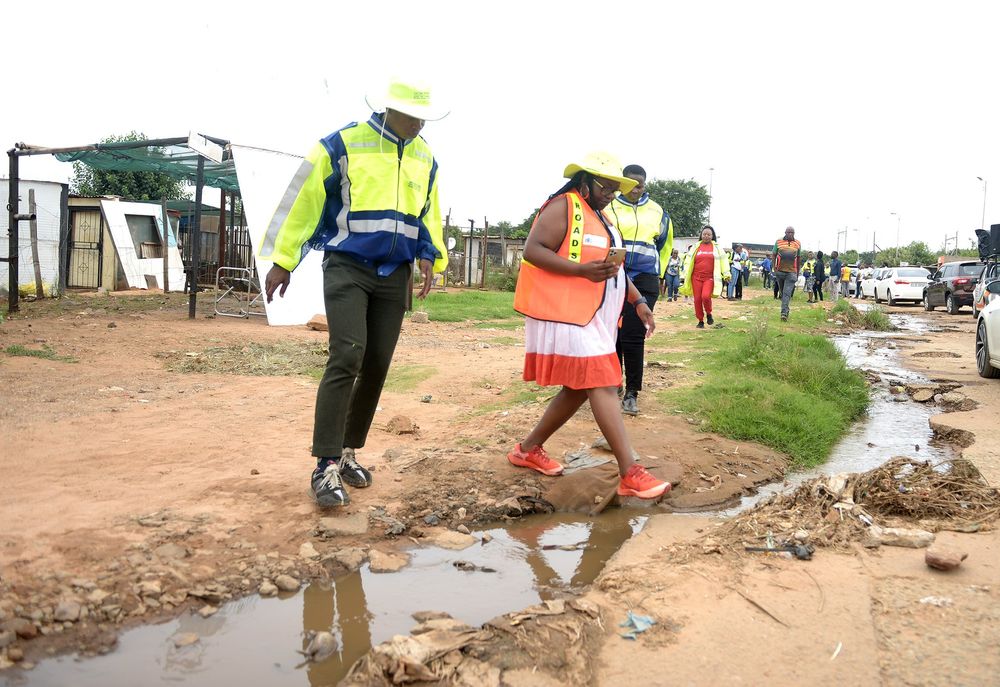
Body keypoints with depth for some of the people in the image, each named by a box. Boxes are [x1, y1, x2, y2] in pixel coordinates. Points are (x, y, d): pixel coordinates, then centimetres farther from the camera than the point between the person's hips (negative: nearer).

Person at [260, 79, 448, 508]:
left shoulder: (425, 159, 10)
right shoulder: (342, 144, -6)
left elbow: (428, 214, 22)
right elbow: (303, 200, -3)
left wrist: (429, 256, 5)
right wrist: (282, 261, -2)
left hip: (394, 276, 5)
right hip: (347, 268, -5)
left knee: (376, 366, 4)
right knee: (347, 358, -17)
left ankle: (347, 452, 19)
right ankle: (325, 467, -13)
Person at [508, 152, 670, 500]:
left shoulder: (602, 218, 21)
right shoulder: (563, 207, -8)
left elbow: (616, 269, 25)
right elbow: (532, 250, -17)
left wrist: (639, 302, 12)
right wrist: (582, 270, -25)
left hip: (594, 320, 10)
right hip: (566, 315, -10)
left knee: (579, 388, 11)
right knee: (603, 386, -14)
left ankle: (529, 449, 25)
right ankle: (630, 474, -14)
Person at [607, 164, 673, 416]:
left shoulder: (658, 213, 8)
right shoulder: (608, 208, 1)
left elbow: (665, 245, 23)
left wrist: (658, 273, 18)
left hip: (644, 282, 0)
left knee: (634, 338, -7)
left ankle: (631, 393, 1)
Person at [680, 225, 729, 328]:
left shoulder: (717, 247, 7)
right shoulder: (696, 247, 9)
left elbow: (723, 261, 9)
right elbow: (689, 262, 12)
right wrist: (686, 275, 9)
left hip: (710, 278, -2)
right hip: (696, 277, 2)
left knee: (706, 296, -21)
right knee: (697, 299, 1)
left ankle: (709, 314, 7)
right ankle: (700, 321, 15)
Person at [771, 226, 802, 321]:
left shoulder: (798, 244, 5)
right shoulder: (778, 242, 3)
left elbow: (798, 259, 13)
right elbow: (773, 255, 8)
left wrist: (798, 273, 16)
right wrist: (774, 268, -4)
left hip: (791, 272, -1)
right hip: (780, 271, 2)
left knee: (787, 293, -13)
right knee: (782, 293, 12)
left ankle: (784, 313, -18)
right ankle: (786, 310, 27)